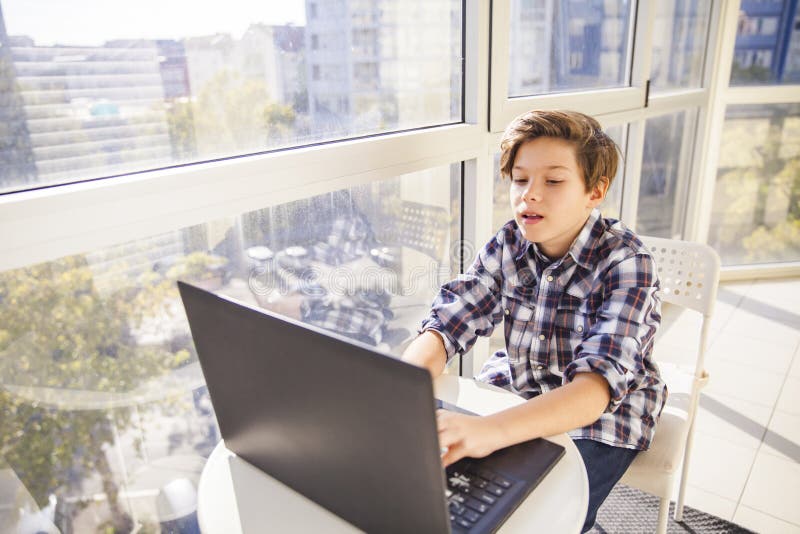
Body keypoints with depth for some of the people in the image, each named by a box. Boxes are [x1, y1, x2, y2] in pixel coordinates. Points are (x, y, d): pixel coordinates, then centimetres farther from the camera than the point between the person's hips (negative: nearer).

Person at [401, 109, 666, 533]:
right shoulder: (509, 244, -7)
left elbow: (598, 382, -34)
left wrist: (489, 430, -52)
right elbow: (447, 323, -15)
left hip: (599, 420, -4)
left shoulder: (625, 263, -21)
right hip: (517, 401, 4)